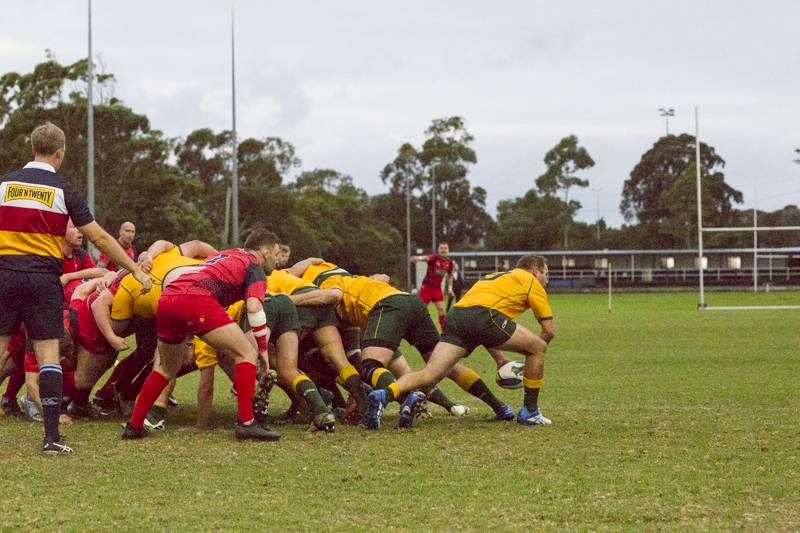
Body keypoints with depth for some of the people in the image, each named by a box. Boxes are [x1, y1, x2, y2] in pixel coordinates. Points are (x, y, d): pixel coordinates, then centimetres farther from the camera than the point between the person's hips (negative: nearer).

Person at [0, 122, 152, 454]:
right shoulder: (63, 190, -2)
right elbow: (99, 238, -1)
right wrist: (136, 269, 6)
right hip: (43, 278, -2)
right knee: (48, 353, 0)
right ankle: (51, 436, -5)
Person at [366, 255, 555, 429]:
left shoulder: (493, 277, 41)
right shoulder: (531, 282, 20)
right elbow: (549, 331, 16)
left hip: (455, 316, 6)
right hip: (484, 315, -6)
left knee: (429, 375, -4)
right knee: (538, 347, 11)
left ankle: (385, 394, -29)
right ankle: (529, 412, 15)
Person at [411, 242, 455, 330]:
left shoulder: (450, 262, 1)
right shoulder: (433, 258, -16)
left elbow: (450, 276, 19)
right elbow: (426, 258, -40)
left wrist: (450, 288, 13)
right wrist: (419, 258, -63)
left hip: (437, 289, 4)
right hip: (426, 288, -4)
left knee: (441, 310, -4)